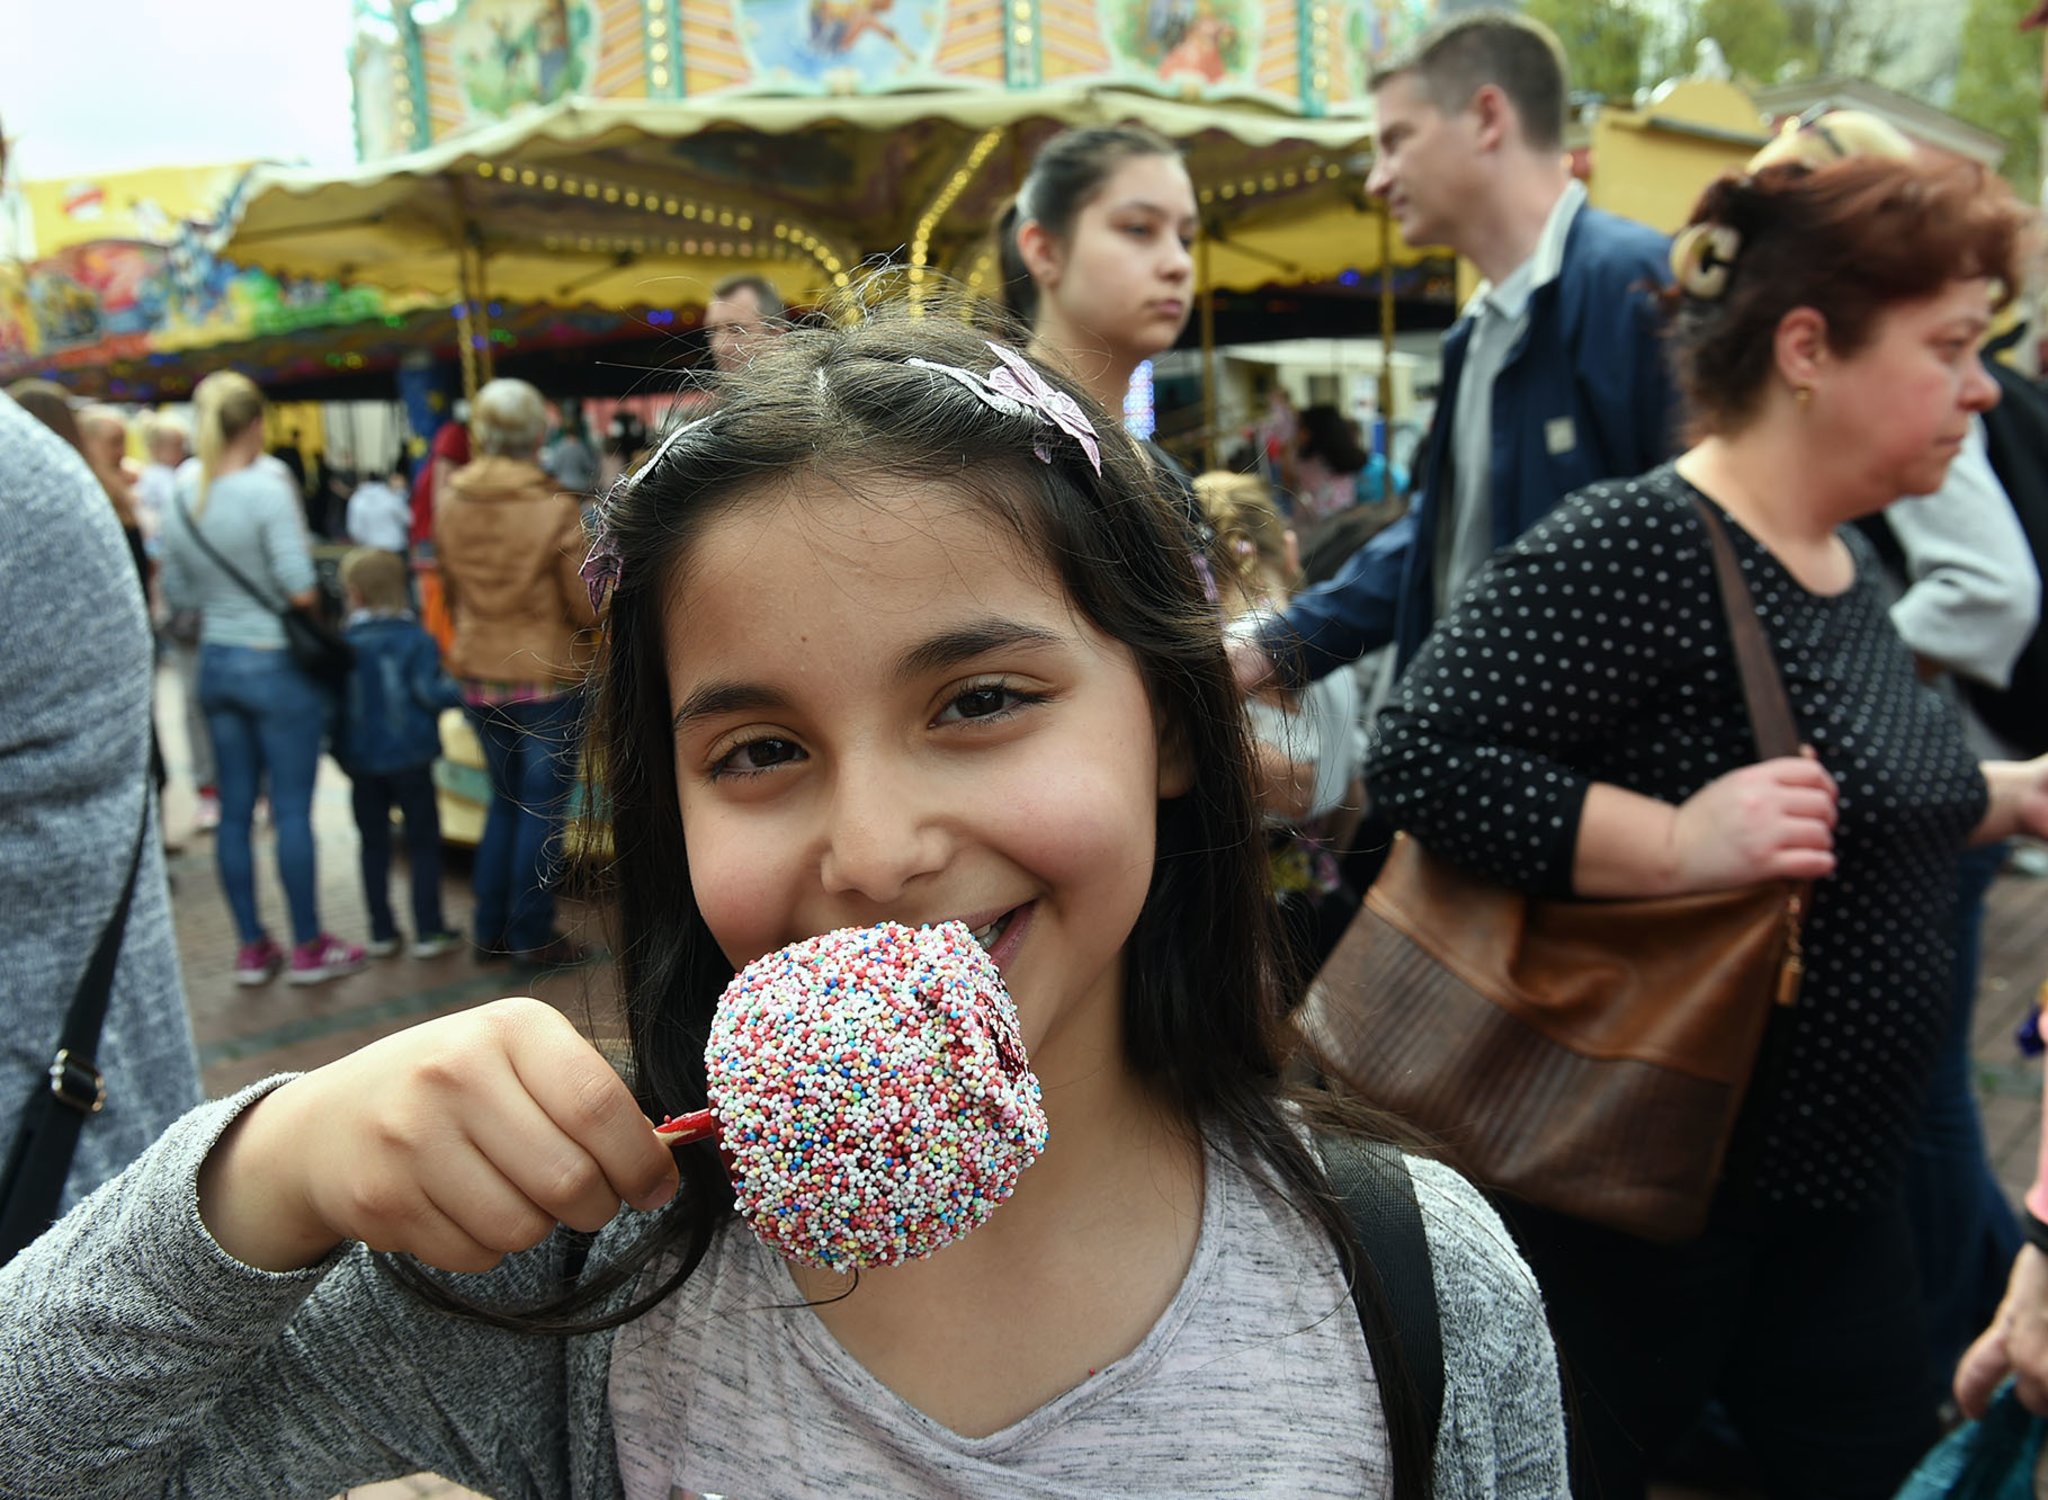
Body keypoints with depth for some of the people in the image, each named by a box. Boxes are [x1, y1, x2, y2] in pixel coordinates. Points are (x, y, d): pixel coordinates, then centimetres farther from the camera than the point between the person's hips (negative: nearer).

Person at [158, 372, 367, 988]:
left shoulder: (181, 499, 4)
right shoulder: (267, 487, -15)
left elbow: (176, 595, 10)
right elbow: (300, 587, -21)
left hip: (216, 661, 6)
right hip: (278, 663, -6)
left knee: (235, 807, 11)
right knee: (292, 809, 2)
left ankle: (252, 947, 20)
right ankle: (309, 947, 11)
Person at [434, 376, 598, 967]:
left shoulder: (448, 503, -1)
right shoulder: (556, 510, -16)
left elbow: (450, 591, 12)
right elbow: (587, 609, -11)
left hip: (480, 675, 5)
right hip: (549, 677, -5)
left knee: (505, 800, 19)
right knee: (542, 808, 5)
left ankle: (490, 930, 24)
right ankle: (532, 935, 12)